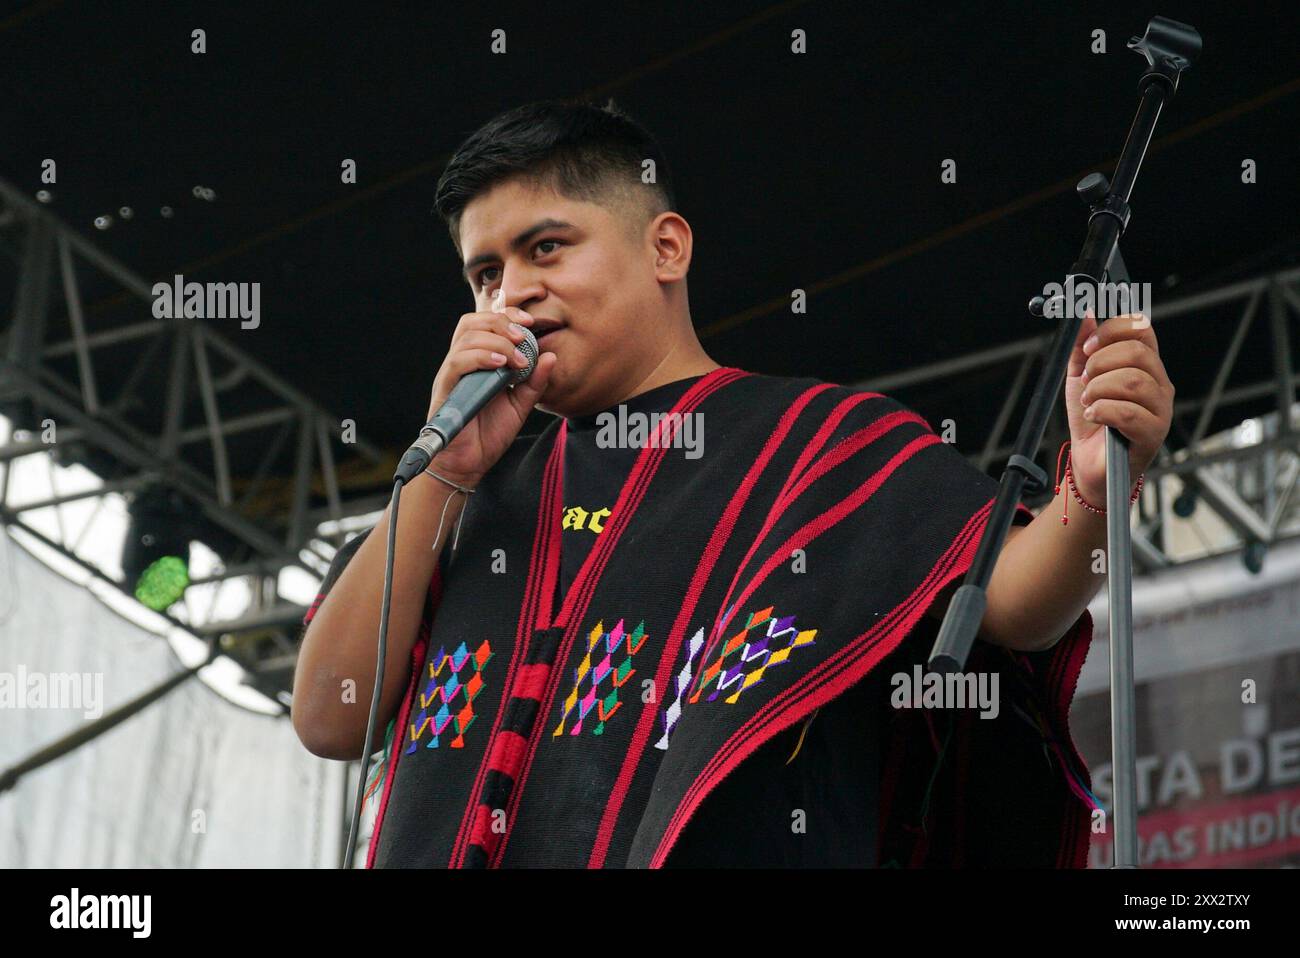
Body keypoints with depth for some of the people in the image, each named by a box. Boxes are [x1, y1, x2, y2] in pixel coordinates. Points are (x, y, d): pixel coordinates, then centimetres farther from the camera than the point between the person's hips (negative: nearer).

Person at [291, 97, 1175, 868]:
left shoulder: (828, 441, 7)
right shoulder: (477, 495, 19)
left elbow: (1006, 597, -8)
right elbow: (329, 719, 9)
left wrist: (1092, 491, -29)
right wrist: (442, 471, 3)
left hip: (729, 850, -3)